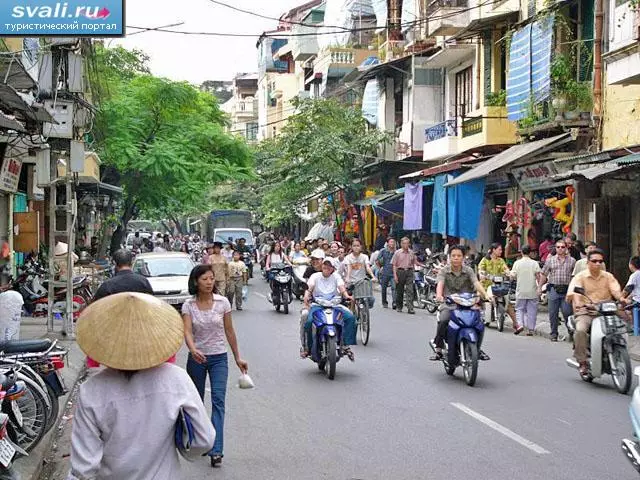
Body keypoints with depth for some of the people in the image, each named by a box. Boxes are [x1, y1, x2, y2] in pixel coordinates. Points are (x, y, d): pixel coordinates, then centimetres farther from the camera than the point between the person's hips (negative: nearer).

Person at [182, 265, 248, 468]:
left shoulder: (222, 302, -5)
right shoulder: (188, 305, -6)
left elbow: (229, 331, 3)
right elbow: (187, 331, -18)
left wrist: (238, 357, 7)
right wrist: (193, 350, -38)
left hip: (219, 358, -1)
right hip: (197, 357, 1)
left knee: (218, 400, -13)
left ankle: (216, 450, -17)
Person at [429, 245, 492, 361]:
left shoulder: (468, 270, 6)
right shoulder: (444, 271, 3)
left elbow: (476, 283, -11)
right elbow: (440, 284, -14)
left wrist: (485, 295, -30)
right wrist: (439, 295, -37)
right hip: (448, 304, -1)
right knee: (443, 321, -30)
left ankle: (478, 349, 5)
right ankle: (438, 350, -17)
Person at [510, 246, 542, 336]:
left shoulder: (517, 263, -3)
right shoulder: (534, 263, -4)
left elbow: (513, 275, -2)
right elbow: (538, 276, -7)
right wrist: (539, 286, 3)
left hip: (521, 291, 0)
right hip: (532, 291, 0)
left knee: (519, 309, 10)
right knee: (531, 310, 6)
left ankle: (520, 324, -9)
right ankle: (530, 329, 5)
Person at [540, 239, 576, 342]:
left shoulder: (572, 261, 7)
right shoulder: (550, 260, 10)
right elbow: (544, 275, 12)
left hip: (567, 290, -1)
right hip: (553, 289, 1)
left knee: (567, 312, -7)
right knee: (553, 313, 4)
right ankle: (554, 334, 14)